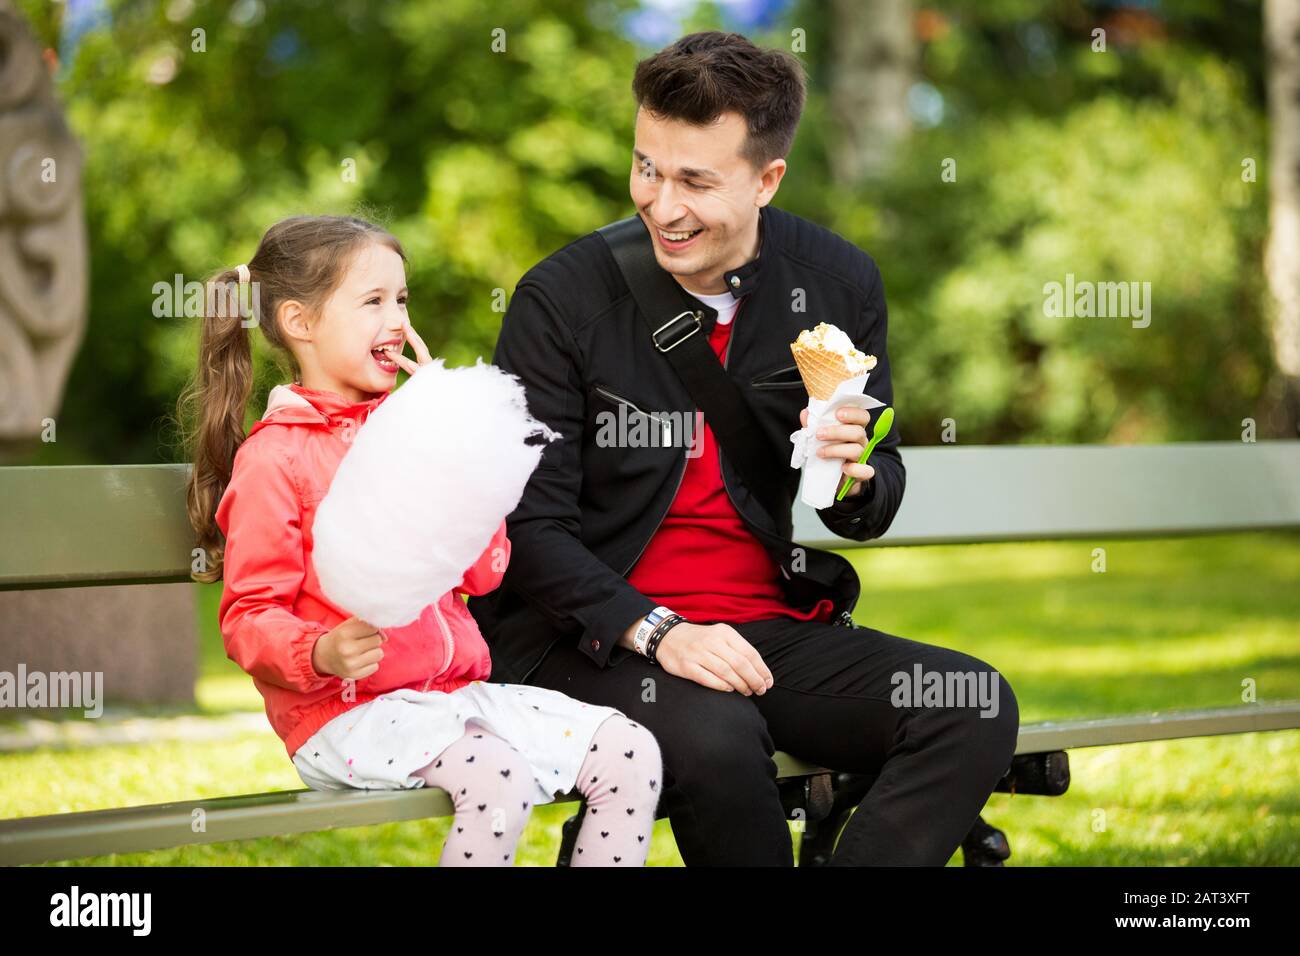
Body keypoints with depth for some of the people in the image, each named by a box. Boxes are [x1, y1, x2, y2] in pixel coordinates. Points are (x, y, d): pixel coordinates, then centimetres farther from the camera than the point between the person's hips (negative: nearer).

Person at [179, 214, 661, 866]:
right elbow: (249, 617, -8)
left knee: (631, 753, -10)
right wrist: (322, 654, -30)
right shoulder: (274, 456, -4)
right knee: (498, 779, -33)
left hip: (456, 688, 7)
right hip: (346, 713, -7)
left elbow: (485, 570, 7)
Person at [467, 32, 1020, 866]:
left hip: (777, 628, 4)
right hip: (594, 638, -4)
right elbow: (529, 527, -7)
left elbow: (875, 510, 12)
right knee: (712, 736, -36)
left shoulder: (839, 282, 3)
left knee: (978, 710, -20)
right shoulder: (563, 297, -6)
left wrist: (855, 479, -13)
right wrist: (655, 631, -21)